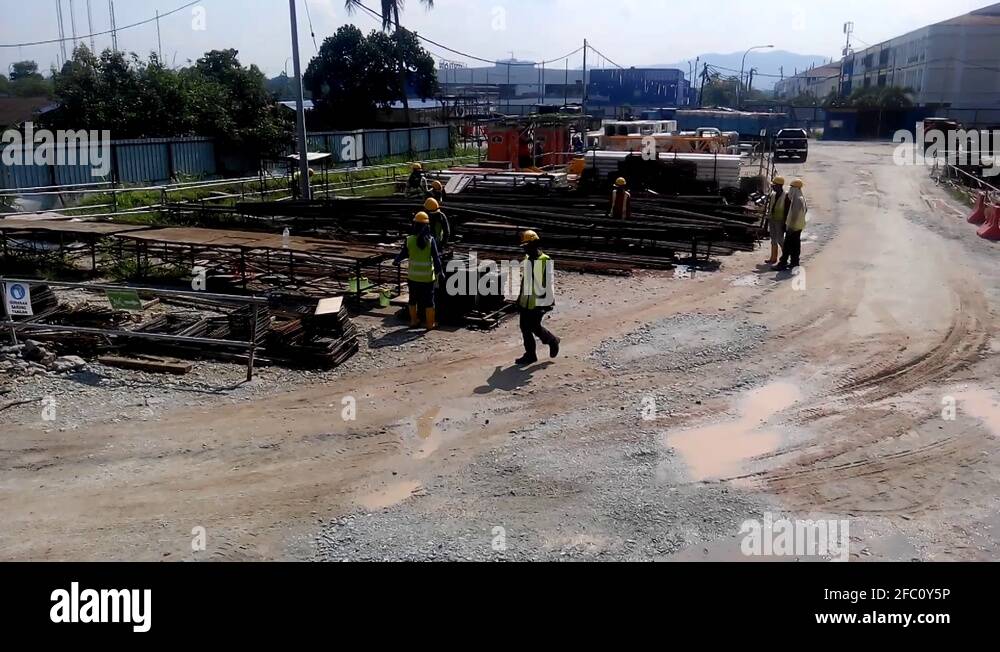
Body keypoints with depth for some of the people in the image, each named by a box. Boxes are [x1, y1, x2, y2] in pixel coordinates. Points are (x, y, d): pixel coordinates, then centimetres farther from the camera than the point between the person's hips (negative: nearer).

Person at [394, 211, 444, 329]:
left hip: (413, 276, 2)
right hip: (427, 277, -2)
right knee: (428, 300, 9)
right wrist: (439, 271, -1)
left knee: (413, 299, 18)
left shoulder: (409, 240, -9)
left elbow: (403, 254, 3)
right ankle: (430, 324, 16)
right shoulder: (431, 240, -13)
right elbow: (436, 258, -13)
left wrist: (397, 261, 24)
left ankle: (414, 321, 27)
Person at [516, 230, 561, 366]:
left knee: (534, 327, -5)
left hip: (539, 301, -7)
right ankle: (530, 355, 18)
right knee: (525, 327, 6)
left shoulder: (545, 261, -12)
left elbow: (549, 282, -13)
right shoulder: (526, 259, 11)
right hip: (526, 301, 7)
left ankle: (553, 341, 21)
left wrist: (550, 301, -14)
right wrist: (520, 298, 21)